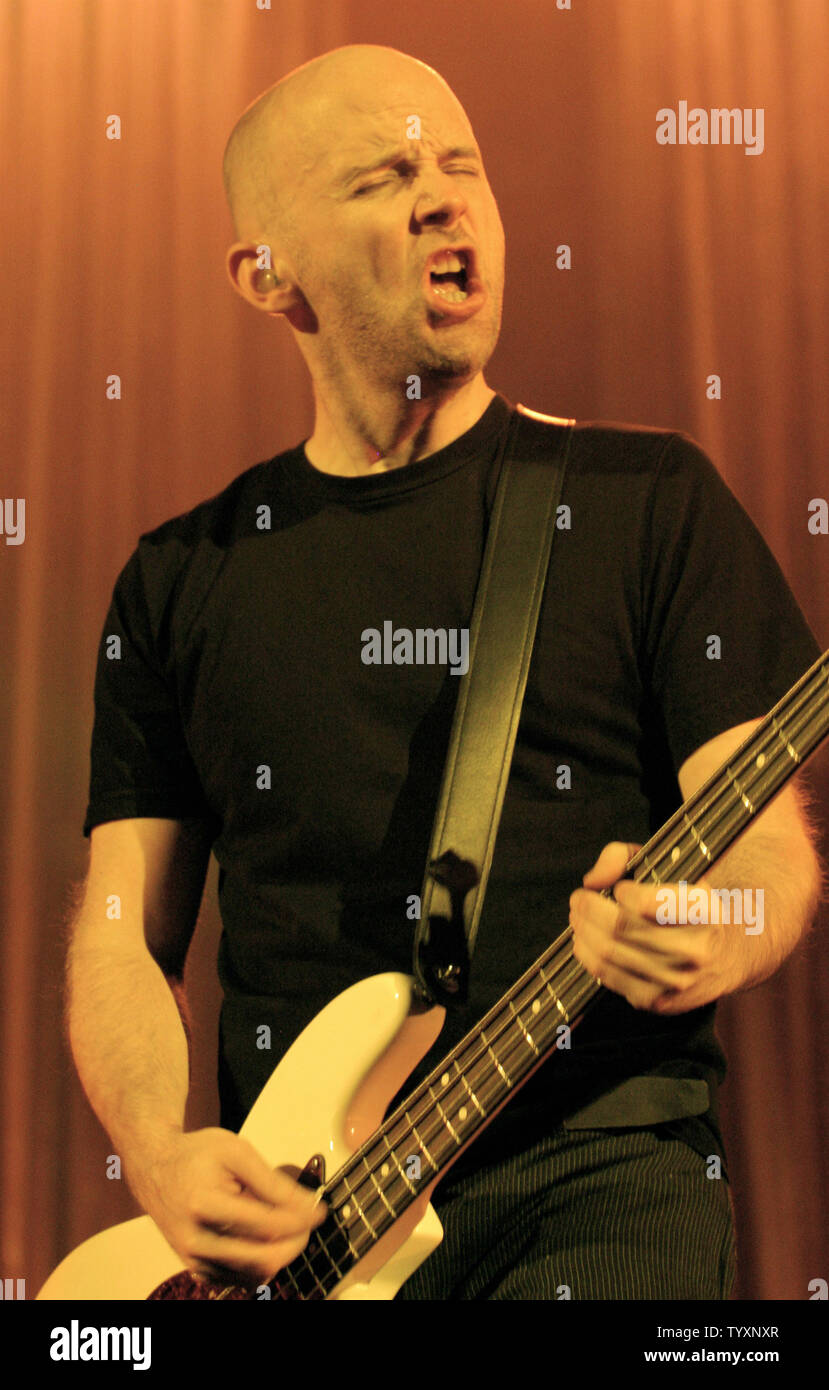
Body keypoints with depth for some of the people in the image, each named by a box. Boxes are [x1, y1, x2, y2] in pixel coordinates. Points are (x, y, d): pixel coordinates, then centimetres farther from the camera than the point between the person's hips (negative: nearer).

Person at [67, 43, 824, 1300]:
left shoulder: (650, 499, 4)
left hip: (600, 1165, -2)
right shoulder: (181, 580, 10)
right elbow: (123, 933, 9)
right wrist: (163, 1159, -7)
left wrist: (717, 942, -22)